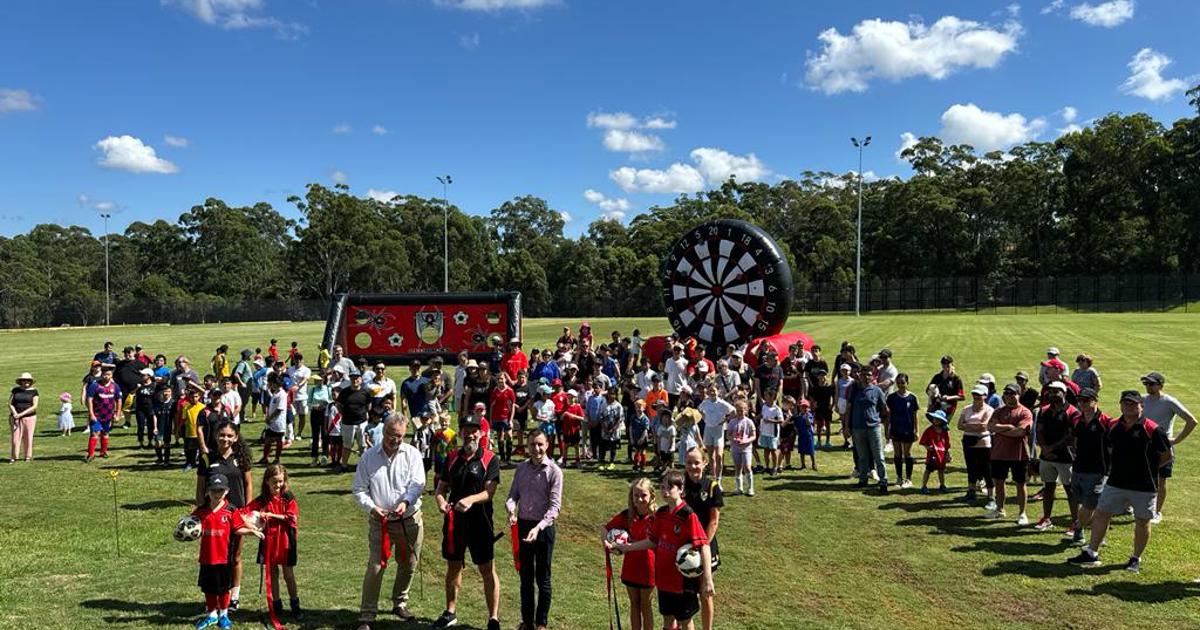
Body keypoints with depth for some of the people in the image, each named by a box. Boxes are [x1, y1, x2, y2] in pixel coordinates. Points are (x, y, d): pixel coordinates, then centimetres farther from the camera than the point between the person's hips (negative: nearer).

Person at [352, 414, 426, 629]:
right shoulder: (368, 456, -1)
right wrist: (372, 507, -15)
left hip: (410, 520, 2)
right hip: (379, 521, -1)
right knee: (375, 566, -6)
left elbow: (418, 484, -8)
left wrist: (406, 502, -26)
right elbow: (358, 489, 1)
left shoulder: (412, 454, -1)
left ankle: (400, 602, 35)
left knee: (408, 564, 14)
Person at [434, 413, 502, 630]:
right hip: (454, 520, 5)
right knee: (453, 567, 18)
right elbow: (441, 487, 9)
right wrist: (441, 500, -14)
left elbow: (489, 492, -16)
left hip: (480, 521, -4)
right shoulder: (452, 458, 7)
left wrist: (471, 499, -35)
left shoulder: (490, 460, -7)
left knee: (487, 570, 2)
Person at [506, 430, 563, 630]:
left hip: (543, 527, -4)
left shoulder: (554, 471, -12)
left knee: (542, 578, 8)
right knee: (525, 577, 15)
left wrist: (538, 527, -28)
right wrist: (511, 510, -18)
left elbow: (555, 505, -16)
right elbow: (513, 494, 5)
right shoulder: (521, 468, 3)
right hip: (522, 525, 4)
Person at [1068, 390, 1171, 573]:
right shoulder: (1114, 426, 5)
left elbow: (1166, 455, -4)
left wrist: (1149, 469, -5)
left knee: (1142, 522, 9)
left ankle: (1136, 559, 25)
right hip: (1116, 483, 4)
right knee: (1100, 515, 4)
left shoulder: (1153, 429, -11)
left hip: (1144, 486, -4)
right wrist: (1117, 468, 11)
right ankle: (1091, 553, 12)